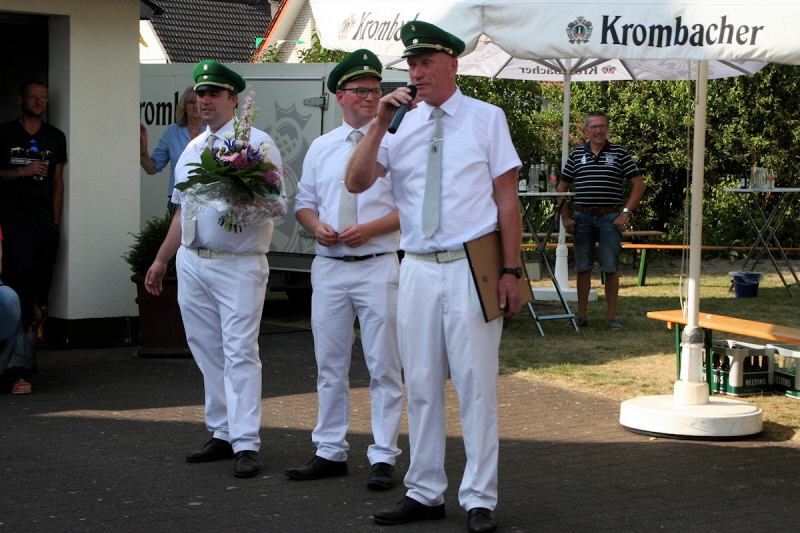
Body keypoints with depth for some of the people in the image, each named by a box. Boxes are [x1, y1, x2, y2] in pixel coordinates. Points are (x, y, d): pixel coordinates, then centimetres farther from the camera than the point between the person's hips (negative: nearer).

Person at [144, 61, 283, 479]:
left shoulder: (257, 142, -3)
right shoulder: (191, 150, 18)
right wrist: (161, 260, 25)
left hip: (238, 264, -7)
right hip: (191, 262, 7)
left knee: (240, 352, -10)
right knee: (207, 351, 9)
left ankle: (246, 444, -10)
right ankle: (222, 433, 17)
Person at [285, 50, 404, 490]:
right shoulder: (320, 148, 13)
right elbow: (304, 202, 19)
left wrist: (369, 229, -17)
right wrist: (317, 225, -3)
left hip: (378, 267, -5)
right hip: (329, 267, 5)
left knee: (383, 367, -1)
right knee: (329, 365, 10)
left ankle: (383, 458, 5)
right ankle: (330, 452, 20)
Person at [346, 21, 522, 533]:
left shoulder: (487, 119, 4)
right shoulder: (401, 124, 9)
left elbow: (507, 201, 2)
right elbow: (357, 182, -2)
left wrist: (511, 270, -4)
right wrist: (380, 123, -12)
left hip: (472, 269, -3)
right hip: (418, 269, 3)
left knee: (476, 385, -2)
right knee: (422, 385, 8)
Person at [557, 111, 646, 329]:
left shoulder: (619, 153, 3)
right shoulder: (576, 155, 9)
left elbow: (638, 185, 2)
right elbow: (562, 187, 14)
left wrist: (625, 213, -5)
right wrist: (565, 217, 4)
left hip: (610, 217, -2)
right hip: (582, 217, 2)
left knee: (611, 268, -2)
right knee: (582, 268, 5)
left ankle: (612, 316, 6)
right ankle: (581, 315, 11)